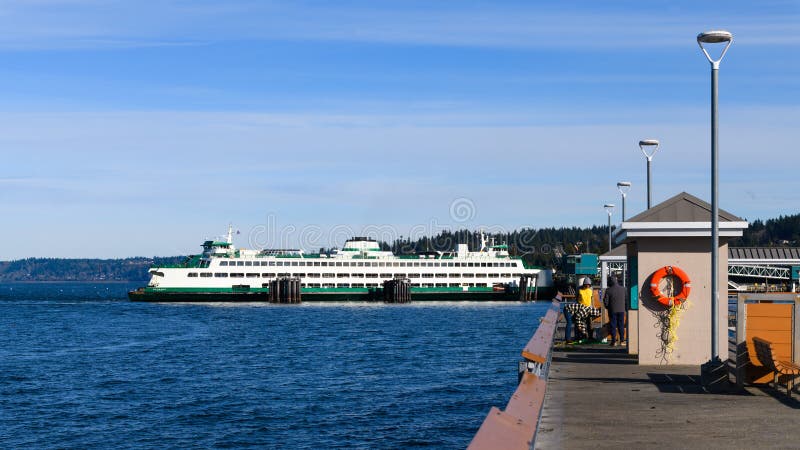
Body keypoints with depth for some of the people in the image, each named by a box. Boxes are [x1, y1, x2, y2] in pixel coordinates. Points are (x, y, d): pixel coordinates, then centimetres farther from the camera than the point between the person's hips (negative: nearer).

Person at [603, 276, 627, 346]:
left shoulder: (608, 290, -11)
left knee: (613, 325, 2)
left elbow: (605, 301, -8)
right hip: (621, 310, 3)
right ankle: (622, 340, 10)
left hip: (612, 310, -3)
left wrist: (607, 307, 11)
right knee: (621, 325, 10)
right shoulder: (623, 289, 1)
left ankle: (613, 341, 1)